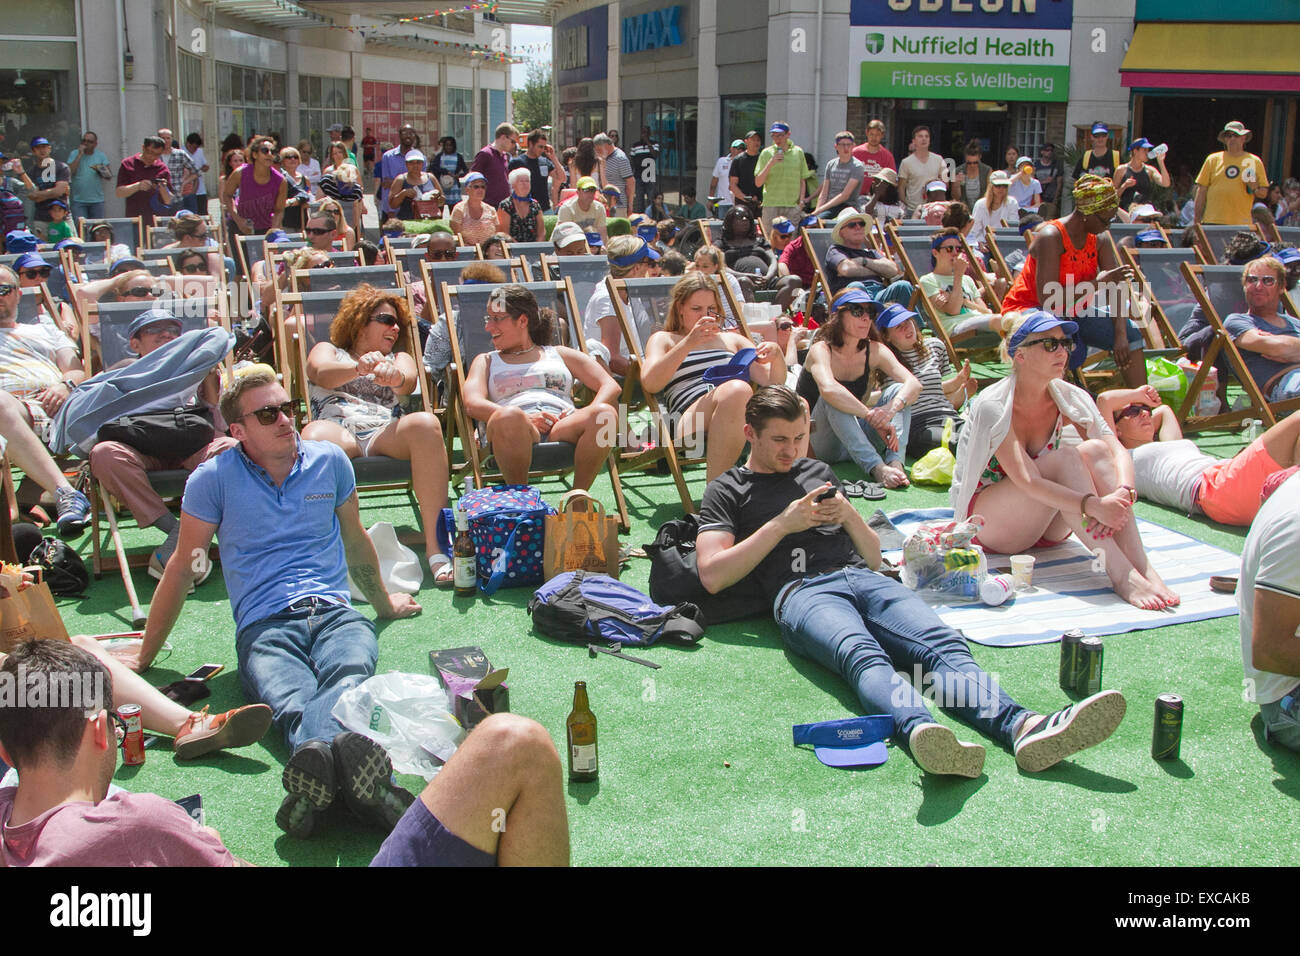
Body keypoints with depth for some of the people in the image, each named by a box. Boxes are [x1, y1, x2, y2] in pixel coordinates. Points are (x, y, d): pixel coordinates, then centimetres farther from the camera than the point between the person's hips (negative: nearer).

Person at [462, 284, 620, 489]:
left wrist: (587, 416, -4)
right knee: (509, 417, -39)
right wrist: (526, 419, -10)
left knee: (605, 414, -32)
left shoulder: (560, 354, 30)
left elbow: (611, 387, 19)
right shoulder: (486, 361, 30)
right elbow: (473, 403, 9)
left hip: (562, 428, 1)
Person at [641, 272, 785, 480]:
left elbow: (772, 382, 24)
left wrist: (777, 355, 2)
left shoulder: (732, 339, 33)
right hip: (690, 418, -4)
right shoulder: (664, 339, 23)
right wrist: (689, 343, -9)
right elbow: (649, 383, 1)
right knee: (737, 390, -38)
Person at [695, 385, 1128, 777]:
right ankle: (921, 732, -69)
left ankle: (1023, 728, -54)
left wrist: (849, 514, 9)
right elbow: (713, 576, 3)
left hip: (864, 579, 5)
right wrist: (783, 524, 1)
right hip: (802, 592, -4)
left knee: (945, 644, -29)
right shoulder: (727, 490, 19)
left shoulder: (818, 472, 33)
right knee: (864, 656, -40)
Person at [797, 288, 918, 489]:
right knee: (833, 400, -32)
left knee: (898, 389, -13)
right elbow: (828, 389, -37)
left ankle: (895, 462, -36)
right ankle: (876, 468, -45)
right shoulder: (821, 350, -15)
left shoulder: (874, 350, 0)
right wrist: (873, 418, -41)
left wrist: (891, 408, -34)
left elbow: (914, 384, -13)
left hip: (855, 440, 5)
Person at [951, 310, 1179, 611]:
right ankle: (1122, 576, -40)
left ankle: (1142, 569, -35)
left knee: (1094, 450, -22)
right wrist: (1093, 505, -44)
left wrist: (1124, 494, -37)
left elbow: (1119, 452, -15)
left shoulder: (1069, 398, -4)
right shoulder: (992, 406, -21)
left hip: (1047, 526, 5)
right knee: (1065, 458, -29)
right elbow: (1026, 480, -32)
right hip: (987, 525, -5)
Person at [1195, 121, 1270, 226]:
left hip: (1242, 223, 0)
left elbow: (1264, 193, 14)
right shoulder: (1212, 159, 11)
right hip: (1213, 222, 0)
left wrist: (1255, 189, -9)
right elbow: (1202, 190, 9)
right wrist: (1197, 219, 3)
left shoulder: (1255, 161, 12)